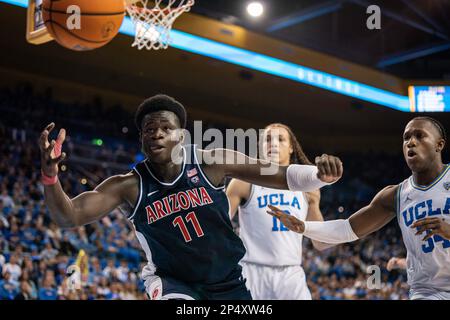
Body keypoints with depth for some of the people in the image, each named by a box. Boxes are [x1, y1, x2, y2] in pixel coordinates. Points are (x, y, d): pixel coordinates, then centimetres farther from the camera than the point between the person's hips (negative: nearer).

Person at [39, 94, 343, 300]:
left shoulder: (212, 162, -14)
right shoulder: (129, 186, -14)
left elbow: (279, 175, -12)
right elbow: (68, 217, -22)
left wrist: (320, 174, -33)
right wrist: (50, 174, -41)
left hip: (227, 281, 2)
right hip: (173, 281, -2)